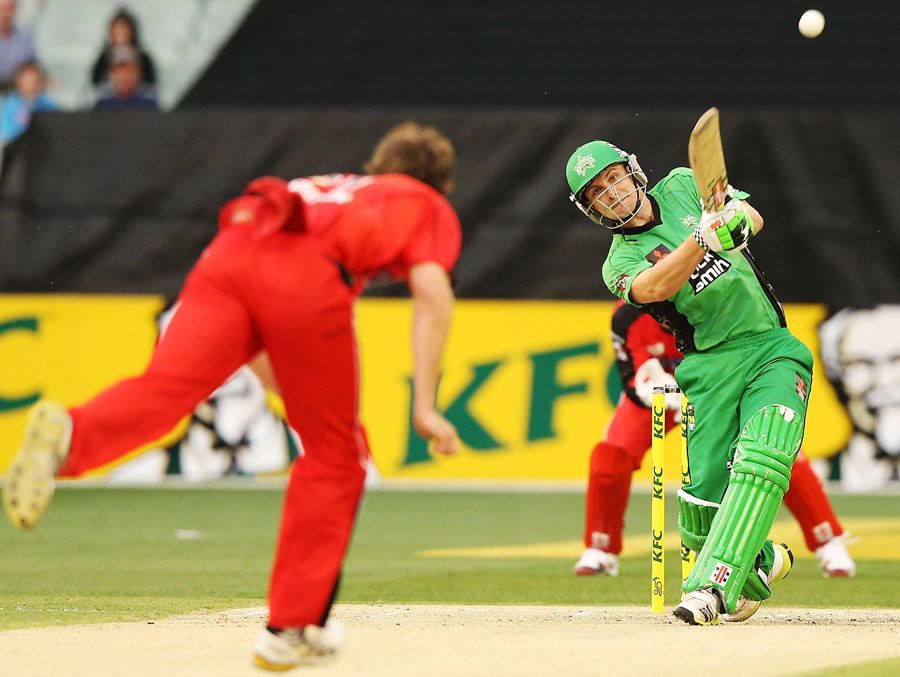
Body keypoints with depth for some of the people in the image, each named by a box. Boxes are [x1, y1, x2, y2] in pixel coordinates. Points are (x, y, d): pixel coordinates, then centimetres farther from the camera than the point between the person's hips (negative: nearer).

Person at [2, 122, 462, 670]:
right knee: (333, 456, 13)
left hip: (230, 254, 4)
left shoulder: (321, 188, 44)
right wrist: (425, 407, 4)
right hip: (312, 280, -4)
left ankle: (69, 438, -53)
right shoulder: (431, 209, 28)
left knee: (166, 385, -21)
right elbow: (432, 291, 8)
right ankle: (291, 629, 13)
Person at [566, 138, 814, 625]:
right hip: (713, 366, 0)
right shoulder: (619, 262, 1)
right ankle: (760, 564, 24)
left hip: (774, 349, 0)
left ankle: (712, 585, -32)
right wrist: (705, 237, -37)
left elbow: (752, 218, 2)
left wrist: (738, 221, -22)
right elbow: (656, 287, -22)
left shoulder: (683, 186, 12)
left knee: (761, 457, -24)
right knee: (702, 502, -8)